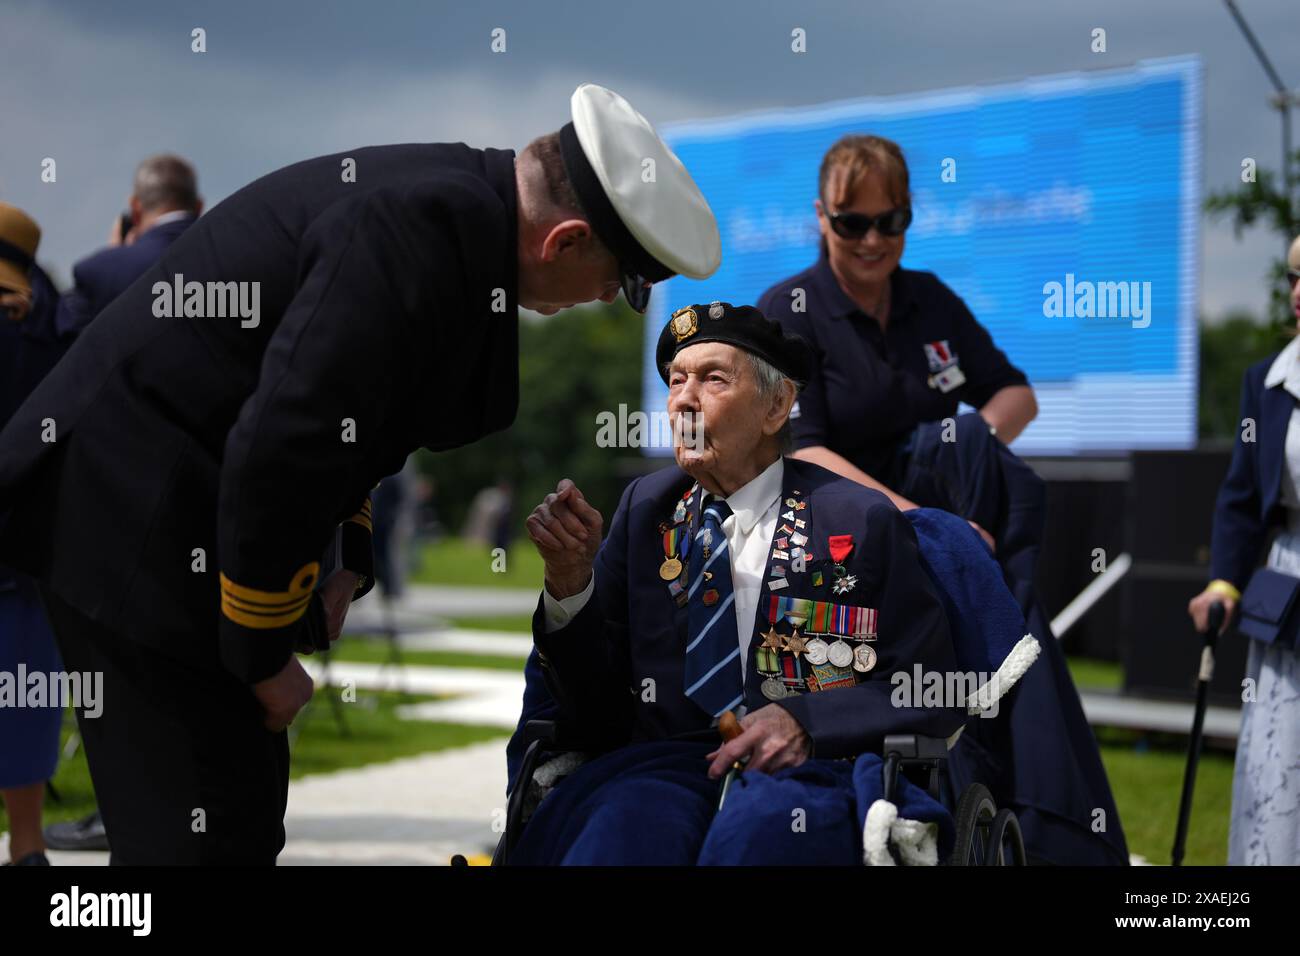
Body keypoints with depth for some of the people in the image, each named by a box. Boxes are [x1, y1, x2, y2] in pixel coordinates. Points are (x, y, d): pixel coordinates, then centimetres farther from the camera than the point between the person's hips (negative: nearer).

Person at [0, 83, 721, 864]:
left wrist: (347, 566, 8)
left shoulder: (464, 196, 5)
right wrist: (266, 657, -15)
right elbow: (279, 450, -26)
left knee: (246, 812, 13)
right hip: (127, 515, -10)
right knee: (207, 828, -8)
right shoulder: (421, 232, -26)